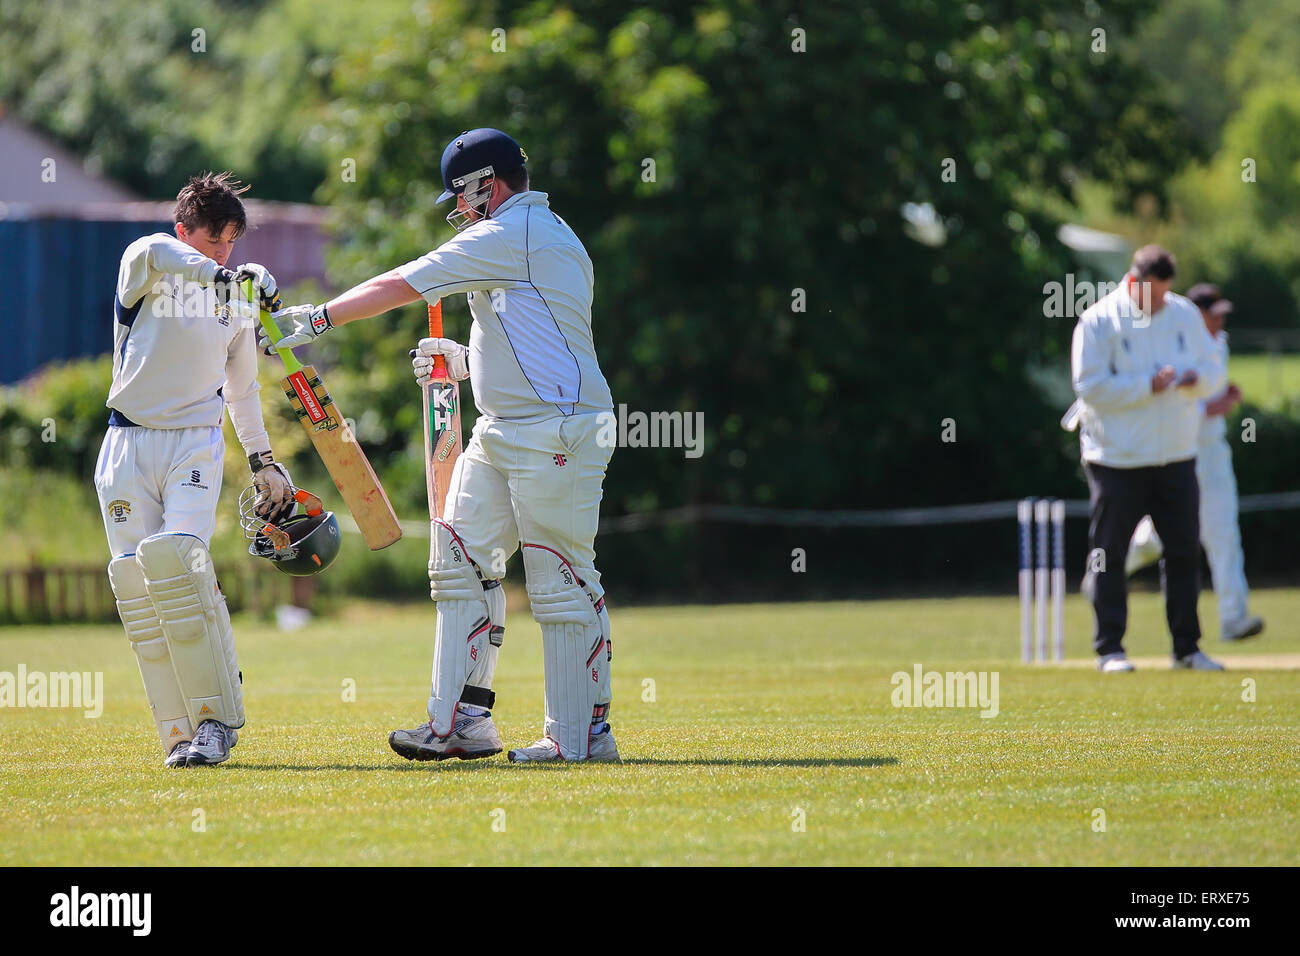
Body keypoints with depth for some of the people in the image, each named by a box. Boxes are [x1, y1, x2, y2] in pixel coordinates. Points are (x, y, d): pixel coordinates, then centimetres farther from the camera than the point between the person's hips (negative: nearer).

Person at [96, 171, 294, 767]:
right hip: (128, 449, -1)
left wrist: (263, 460, 26)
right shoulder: (145, 273, 0)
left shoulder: (236, 306, 13)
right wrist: (220, 275, -41)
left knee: (176, 559, -22)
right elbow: (150, 254, -27)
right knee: (136, 580, -9)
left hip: (196, 447, 1)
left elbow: (242, 388, 27)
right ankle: (180, 735, -5)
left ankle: (217, 717, -17)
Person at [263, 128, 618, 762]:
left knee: (561, 580, -7)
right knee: (461, 560, 6)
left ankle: (582, 734, -3)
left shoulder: (511, 235, -11)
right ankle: (462, 722, 5)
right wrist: (466, 362, 16)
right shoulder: (543, 236, 21)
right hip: (502, 432, 11)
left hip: (557, 430, -11)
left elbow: (400, 286, -10)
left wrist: (320, 318, -4)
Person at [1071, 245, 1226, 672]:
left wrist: (1197, 378, -13)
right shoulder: (1098, 321, -8)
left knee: (1184, 551, 5)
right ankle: (1109, 649, 7)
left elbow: (1214, 372, 11)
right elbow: (1090, 385, -15)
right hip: (1117, 459, -4)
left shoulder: (1185, 314, 7)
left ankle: (1187, 648, 13)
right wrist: (1149, 386, -22)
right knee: (1109, 553, -1)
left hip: (1177, 457, 4)